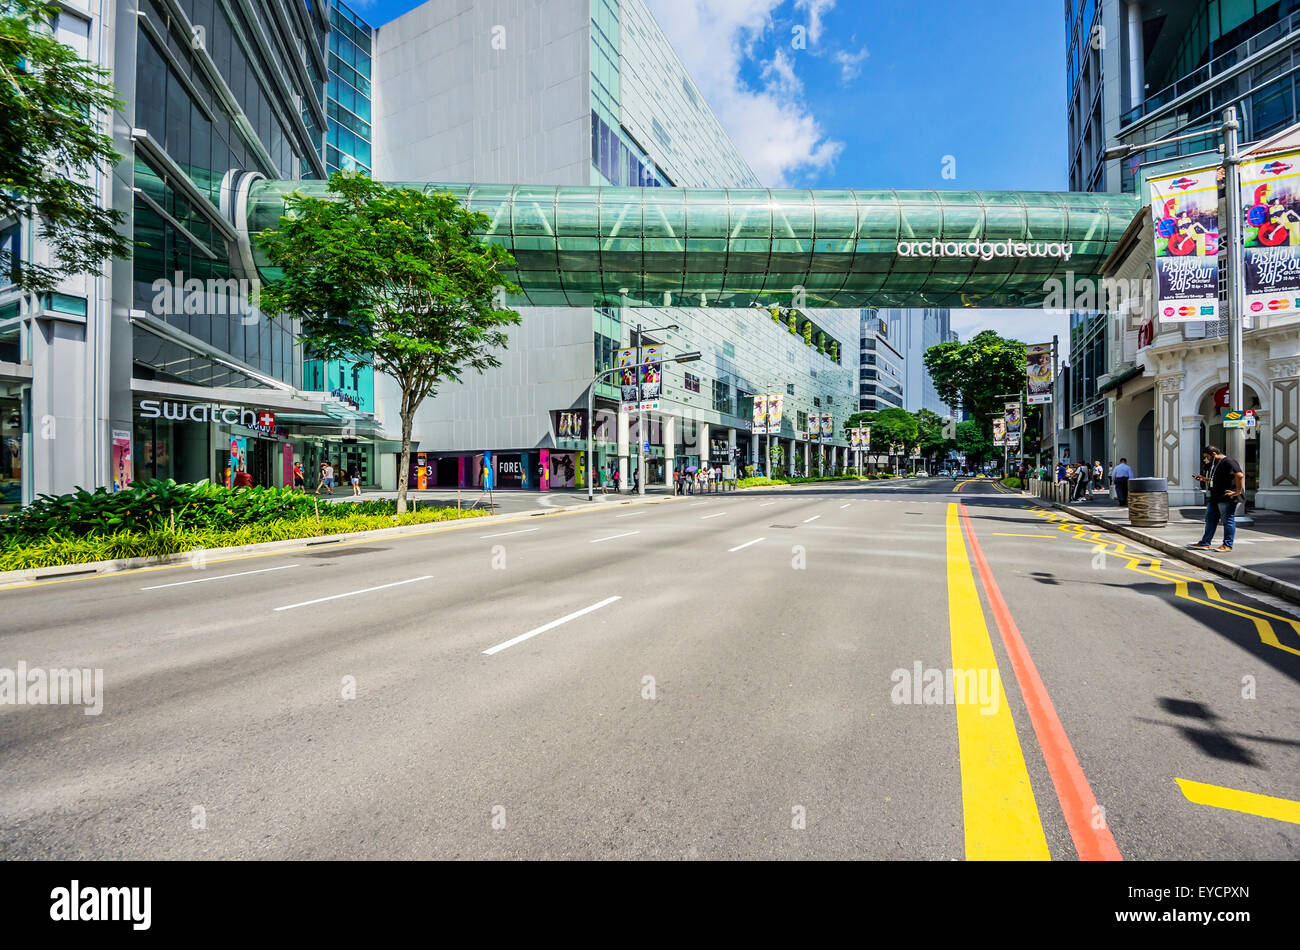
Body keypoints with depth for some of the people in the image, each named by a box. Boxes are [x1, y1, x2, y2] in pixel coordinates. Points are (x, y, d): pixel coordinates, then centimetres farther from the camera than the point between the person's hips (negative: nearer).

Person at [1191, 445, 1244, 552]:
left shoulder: (1228, 462, -12)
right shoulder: (1215, 464, 18)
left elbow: (1240, 475, -22)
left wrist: (1238, 491, -21)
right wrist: (1204, 479, 15)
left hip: (1227, 499, -10)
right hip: (1215, 498, 10)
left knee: (1228, 521, -1)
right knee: (1210, 520, 12)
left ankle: (1227, 545, 4)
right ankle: (1205, 543, 19)